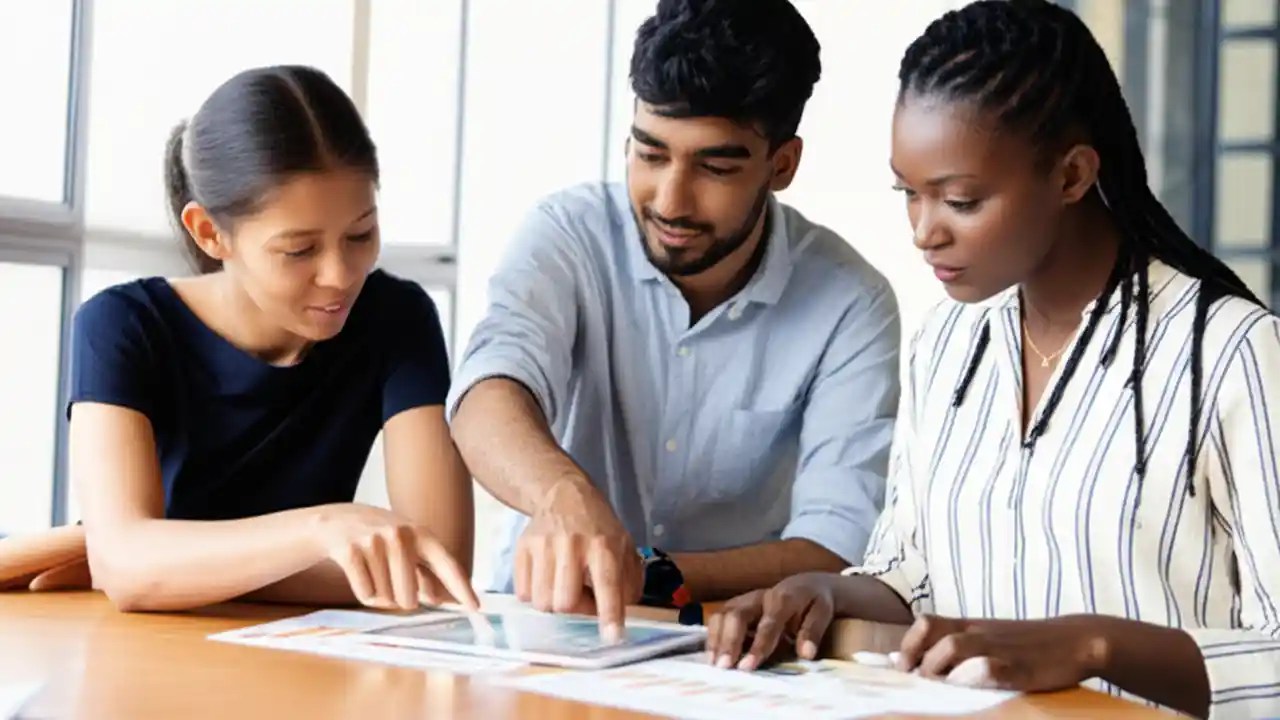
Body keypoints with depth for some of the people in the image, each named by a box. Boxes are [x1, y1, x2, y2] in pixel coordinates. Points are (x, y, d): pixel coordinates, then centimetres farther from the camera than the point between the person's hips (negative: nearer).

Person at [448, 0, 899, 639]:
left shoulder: (850, 304, -9)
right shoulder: (570, 235, -8)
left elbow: (837, 550, -15)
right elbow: (489, 396, -26)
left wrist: (651, 576, -29)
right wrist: (566, 494, -47)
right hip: (541, 625, 0)